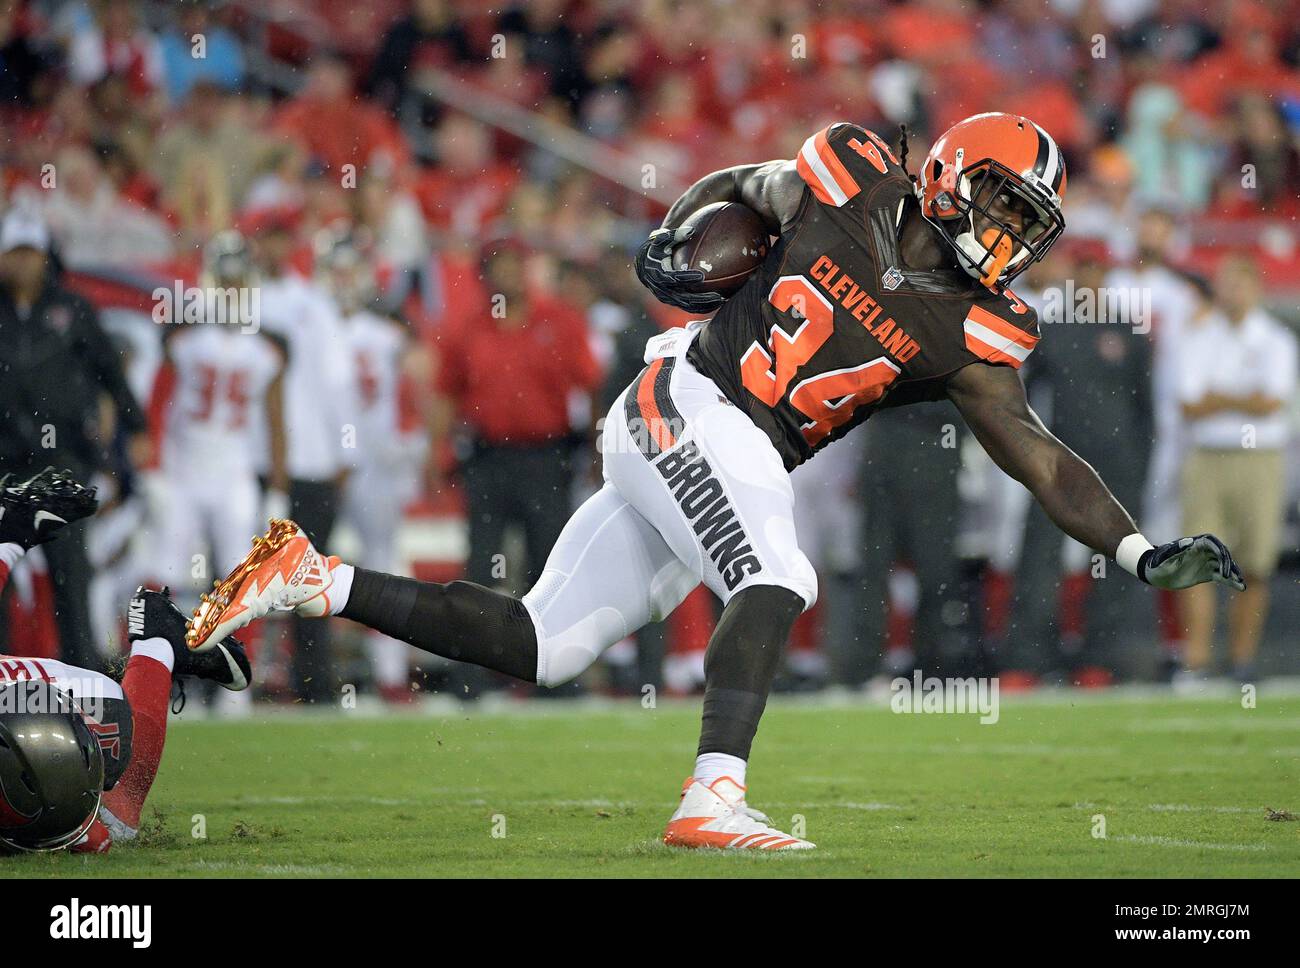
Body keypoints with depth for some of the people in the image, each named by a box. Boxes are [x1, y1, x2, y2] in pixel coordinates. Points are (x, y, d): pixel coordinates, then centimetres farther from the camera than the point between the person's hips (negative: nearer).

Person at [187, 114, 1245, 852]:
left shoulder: (972, 334, 3)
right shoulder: (847, 181, -4)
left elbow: (1040, 457, 0)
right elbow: (740, 186, 15)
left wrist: (1140, 550, -9)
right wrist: (674, 236, -1)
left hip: (743, 464, 6)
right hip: (685, 407, -6)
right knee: (778, 582, -28)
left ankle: (311, 579, 13)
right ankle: (713, 799, -34)